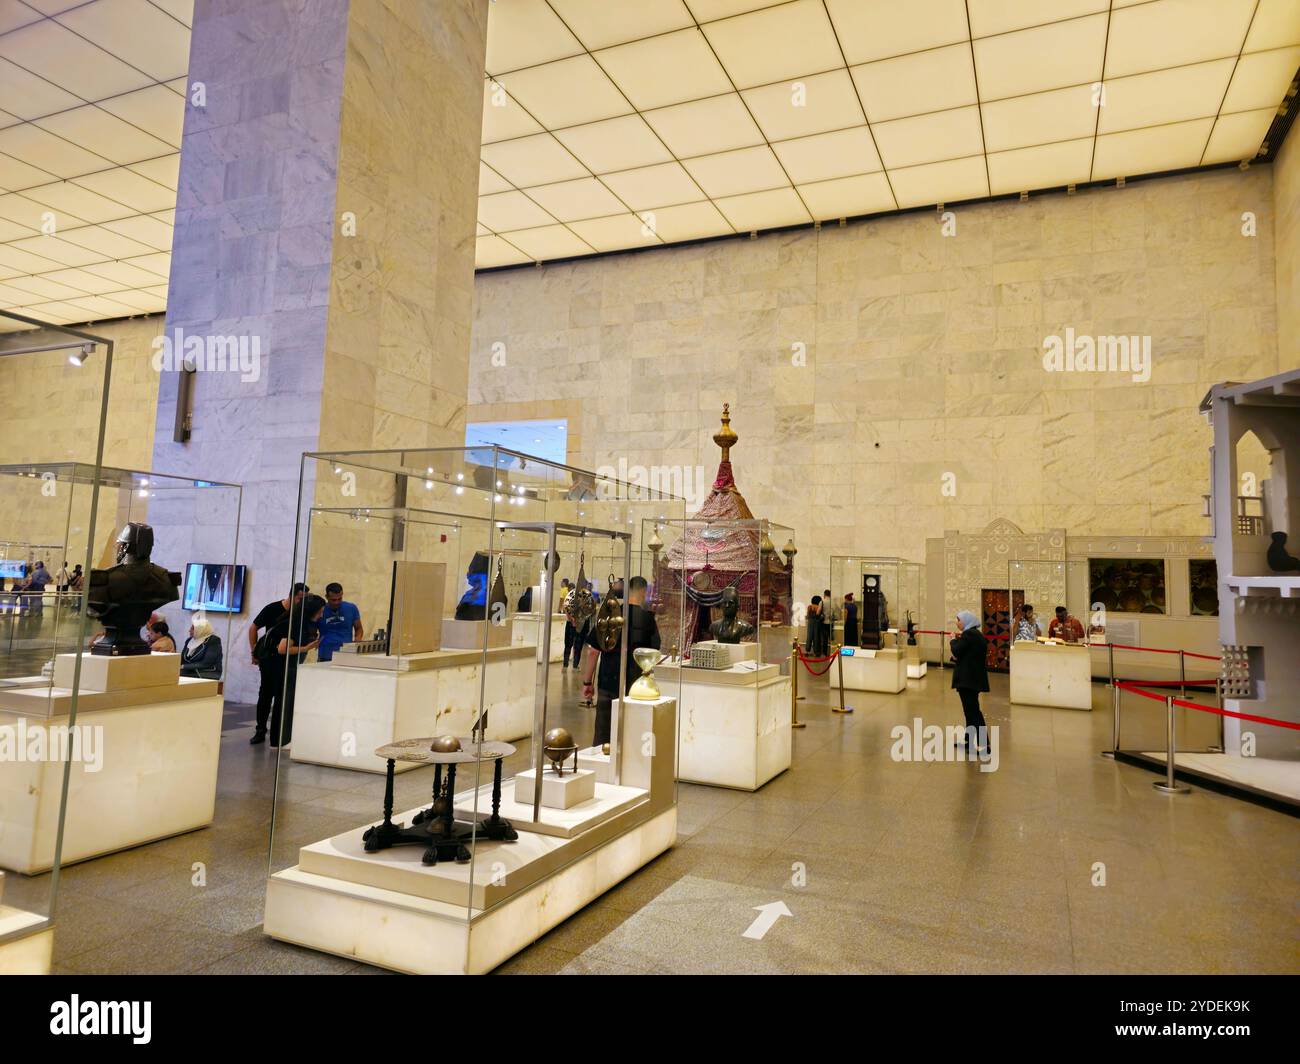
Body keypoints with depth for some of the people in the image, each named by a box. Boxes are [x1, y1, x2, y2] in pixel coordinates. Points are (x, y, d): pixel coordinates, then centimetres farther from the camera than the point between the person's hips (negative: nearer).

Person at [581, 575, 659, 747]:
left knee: (601, 736, 11)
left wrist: (587, 682, 6)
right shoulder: (648, 618, -5)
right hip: (635, 686, -1)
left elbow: (593, 651, -1)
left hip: (607, 683, 1)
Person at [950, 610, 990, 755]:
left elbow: (956, 651, -19)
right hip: (975, 677, 10)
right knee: (971, 708, 17)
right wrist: (958, 657, 2)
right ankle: (968, 739, 27)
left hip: (968, 678, -10)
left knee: (972, 710, -7)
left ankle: (983, 744, -7)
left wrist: (954, 640, -2)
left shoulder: (968, 634, -17)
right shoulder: (977, 634, 14)